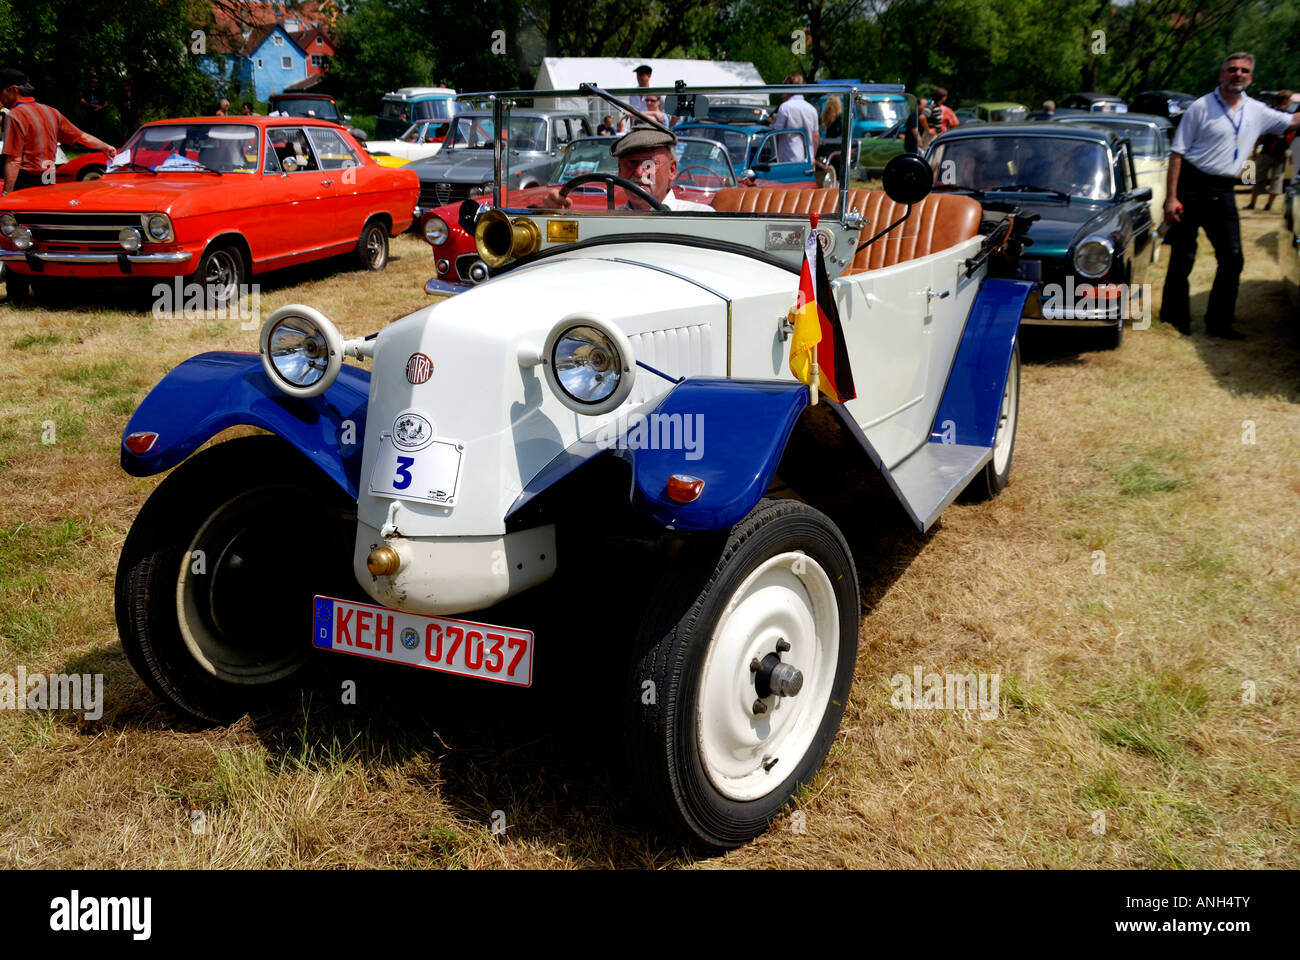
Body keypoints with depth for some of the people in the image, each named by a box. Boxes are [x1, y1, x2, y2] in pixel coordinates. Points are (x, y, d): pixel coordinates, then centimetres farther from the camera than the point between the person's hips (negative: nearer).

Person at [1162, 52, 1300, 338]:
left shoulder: (1257, 112, 12)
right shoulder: (1201, 107, -2)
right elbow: (1177, 153, -6)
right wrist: (1171, 197, -13)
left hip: (1223, 193, 5)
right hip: (1192, 188, -5)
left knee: (1232, 259, 1)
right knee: (1182, 258, -1)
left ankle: (1219, 323, 10)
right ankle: (1174, 318, 12)